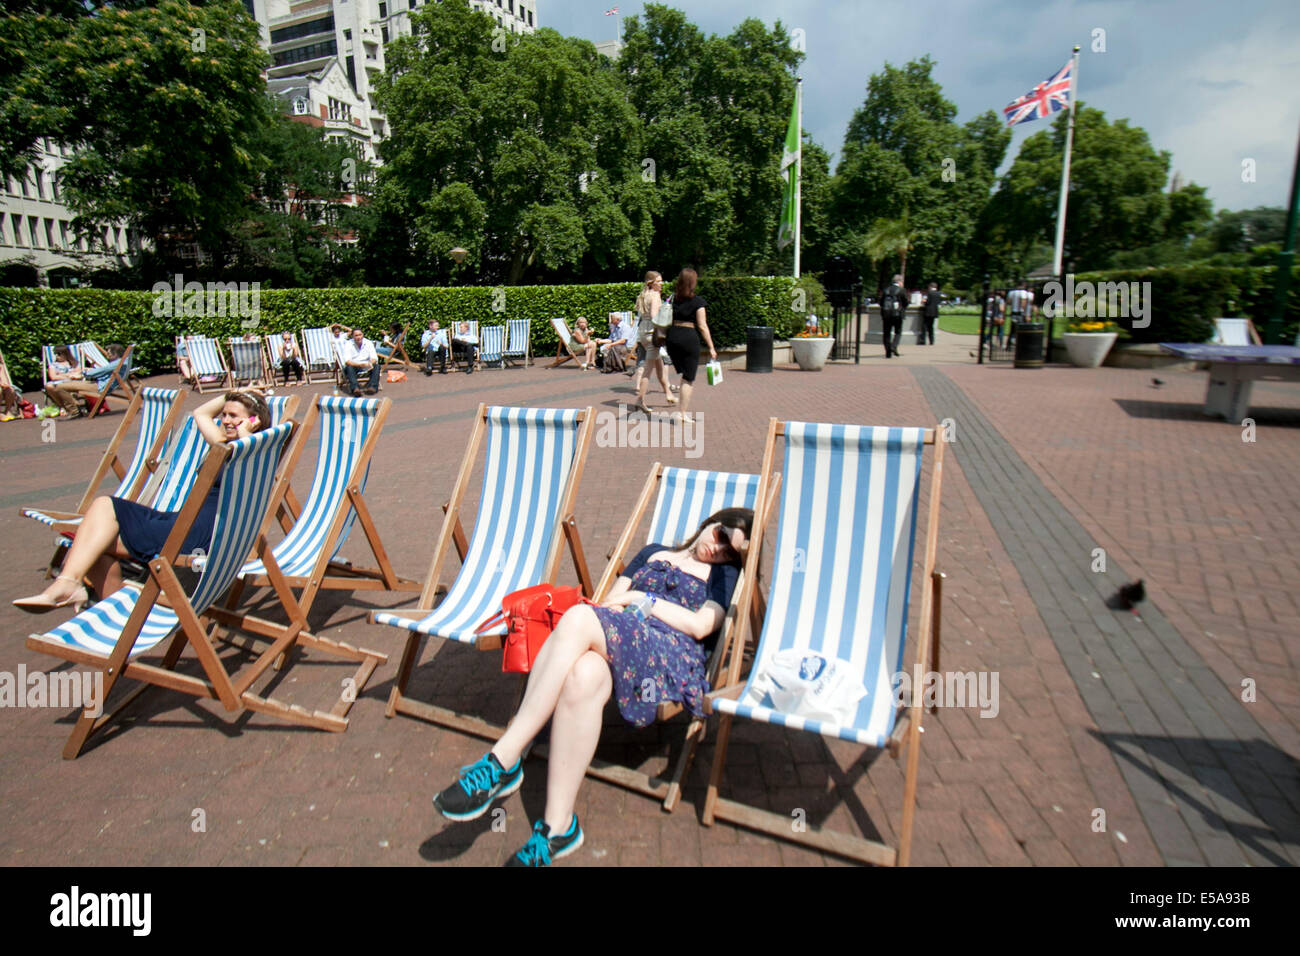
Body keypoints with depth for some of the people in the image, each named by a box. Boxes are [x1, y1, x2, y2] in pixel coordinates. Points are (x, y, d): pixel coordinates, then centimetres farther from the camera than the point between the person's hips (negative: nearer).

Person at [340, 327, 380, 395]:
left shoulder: (368, 343, 3)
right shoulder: (348, 344, -5)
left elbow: (374, 358, -5)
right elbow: (347, 361, -16)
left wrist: (370, 364, -30)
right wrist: (359, 365, -34)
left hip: (366, 367, 2)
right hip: (353, 366, -2)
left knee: (376, 366, -26)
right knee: (349, 368, -35)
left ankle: (372, 387, -42)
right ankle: (355, 388, -53)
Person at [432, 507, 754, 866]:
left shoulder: (725, 574, 19)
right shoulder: (654, 552, 31)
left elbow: (701, 626, 2)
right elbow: (610, 601, 23)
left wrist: (643, 600, 1)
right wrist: (616, 605, 0)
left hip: (672, 656, -4)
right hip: (615, 644, 4)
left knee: (579, 618, -34)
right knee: (583, 675, -37)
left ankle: (503, 760, -32)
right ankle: (558, 827, -33)